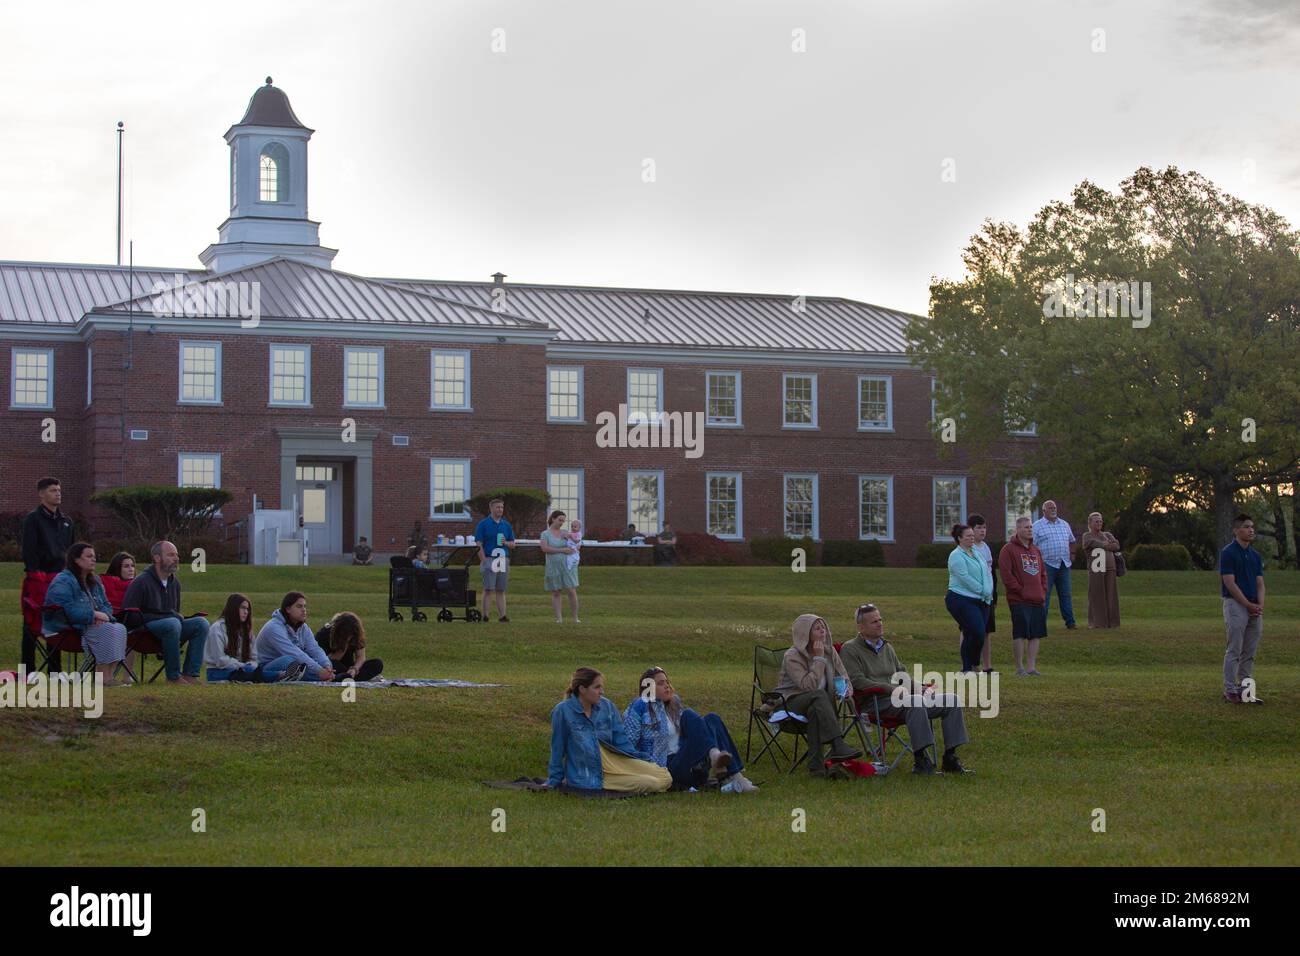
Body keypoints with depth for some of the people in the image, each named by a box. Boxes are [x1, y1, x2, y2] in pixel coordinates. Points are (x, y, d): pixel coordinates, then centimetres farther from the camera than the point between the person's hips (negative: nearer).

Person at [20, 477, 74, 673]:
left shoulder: (66, 521, 17)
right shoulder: (33, 519, -3)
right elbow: (28, 550, -9)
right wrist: (33, 573, -16)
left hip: (60, 577, 6)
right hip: (38, 577, -6)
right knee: (33, 623, -2)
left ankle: (54, 670, 12)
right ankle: (28, 670, 2)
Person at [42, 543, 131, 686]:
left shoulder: (94, 582, 20)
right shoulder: (62, 582, -10)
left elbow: (106, 605, 19)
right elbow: (69, 611, -23)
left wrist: (103, 615, -7)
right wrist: (94, 614, -21)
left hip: (92, 624, 8)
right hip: (67, 629, -8)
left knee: (120, 629, -19)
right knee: (107, 630, -30)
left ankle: (108, 675, -27)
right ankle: (103, 677, -31)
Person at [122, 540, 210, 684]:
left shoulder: (175, 582, 16)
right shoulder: (141, 582, -9)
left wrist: (178, 616, 2)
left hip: (170, 627, 7)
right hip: (143, 629, -7)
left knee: (201, 623, -14)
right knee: (172, 623, -36)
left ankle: (190, 675, -20)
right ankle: (173, 677, -30)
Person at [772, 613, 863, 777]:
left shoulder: (829, 651, 5)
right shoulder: (792, 656, -12)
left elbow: (844, 678, 9)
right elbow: (808, 685, -25)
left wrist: (844, 690, -14)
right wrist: (819, 659, -21)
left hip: (816, 705, 4)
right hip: (790, 703, -4)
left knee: (815, 712, -34)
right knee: (820, 695, -35)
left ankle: (817, 766, -38)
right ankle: (838, 746, -46)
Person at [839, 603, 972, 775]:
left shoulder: (887, 647, 26)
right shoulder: (850, 649, 2)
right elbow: (857, 681, -11)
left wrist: (919, 688, 7)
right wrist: (893, 689, -16)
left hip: (898, 697, 8)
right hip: (876, 703, -8)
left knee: (952, 701, -6)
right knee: (915, 701, -38)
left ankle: (950, 758, -10)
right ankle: (920, 759, -39)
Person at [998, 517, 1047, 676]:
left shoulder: (1036, 551, 19)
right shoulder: (1008, 549, -5)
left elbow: (1043, 573, 24)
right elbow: (1006, 573, -12)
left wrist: (1043, 591, 9)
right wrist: (1020, 591, -13)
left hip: (1037, 600, 7)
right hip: (1019, 601, -7)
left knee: (1036, 634, 6)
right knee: (1020, 633, -5)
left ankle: (1032, 667, 12)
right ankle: (1020, 668, 2)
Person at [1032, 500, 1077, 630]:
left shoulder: (1064, 524, 16)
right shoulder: (1037, 526, -2)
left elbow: (1071, 540, 29)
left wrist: (1072, 554, 15)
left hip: (1064, 565, 5)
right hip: (1047, 565, -5)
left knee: (1065, 594, 7)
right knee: (1044, 595, -4)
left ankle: (1070, 622, 11)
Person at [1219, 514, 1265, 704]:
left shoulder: (1255, 555, 15)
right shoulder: (1228, 553, -8)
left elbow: (1260, 583, 12)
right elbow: (1230, 583, -13)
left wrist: (1260, 605, -5)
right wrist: (1249, 605, -14)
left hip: (1254, 607, 7)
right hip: (1235, 604, -7)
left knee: (1249, 652, 8)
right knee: (1234, 650, -7)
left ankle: (1246, 689, 12)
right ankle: (1230, 690, -3)